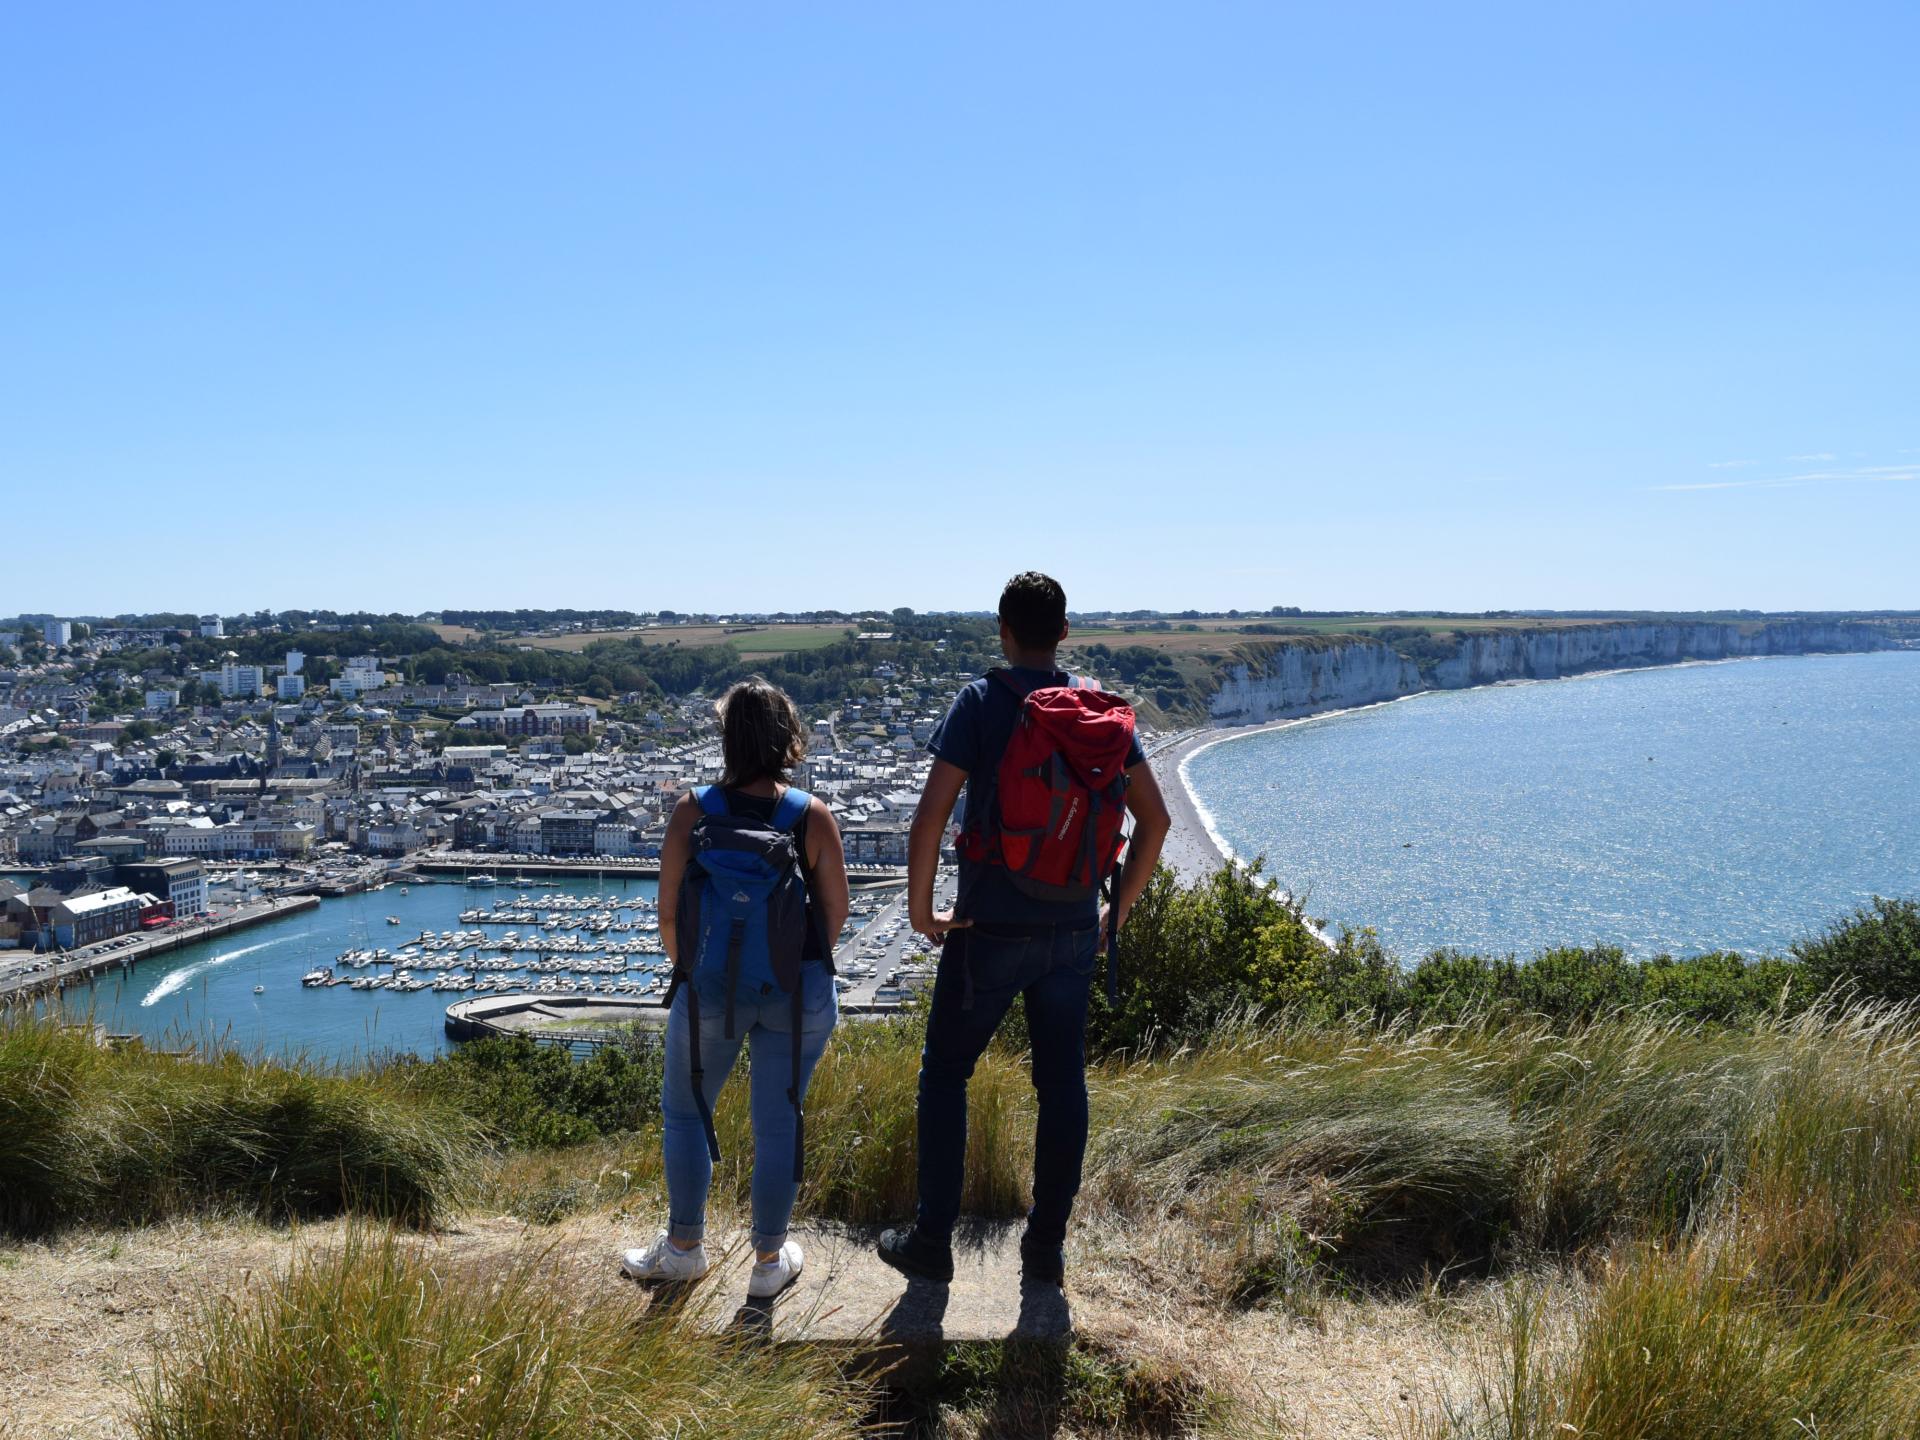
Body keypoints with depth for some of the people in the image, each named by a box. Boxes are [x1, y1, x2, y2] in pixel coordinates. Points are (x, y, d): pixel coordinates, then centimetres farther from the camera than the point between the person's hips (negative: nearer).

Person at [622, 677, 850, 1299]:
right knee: (778, 1124, 12)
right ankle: (770, 1260, 23)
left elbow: (668, 912, -6)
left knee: (685, 1113, 19)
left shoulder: (693, 812, -10)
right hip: (799, 991, 1)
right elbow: (836, 912, -1)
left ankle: (684, 1247, 29)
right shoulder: (813, 816, -9)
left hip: (711, 989, -1)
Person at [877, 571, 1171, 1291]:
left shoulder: (981, 703, -10)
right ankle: (1046, 1248, 19)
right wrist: (1118, 909, 13)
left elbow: (931, 814, -17)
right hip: (1074, 929, 4)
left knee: (945, 1073, 11)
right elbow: (1154, 818, 5)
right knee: (1062, 1082, 12)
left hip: (990, 929, -4)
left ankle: (932, 1241, 15)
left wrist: (920, 908, -5)